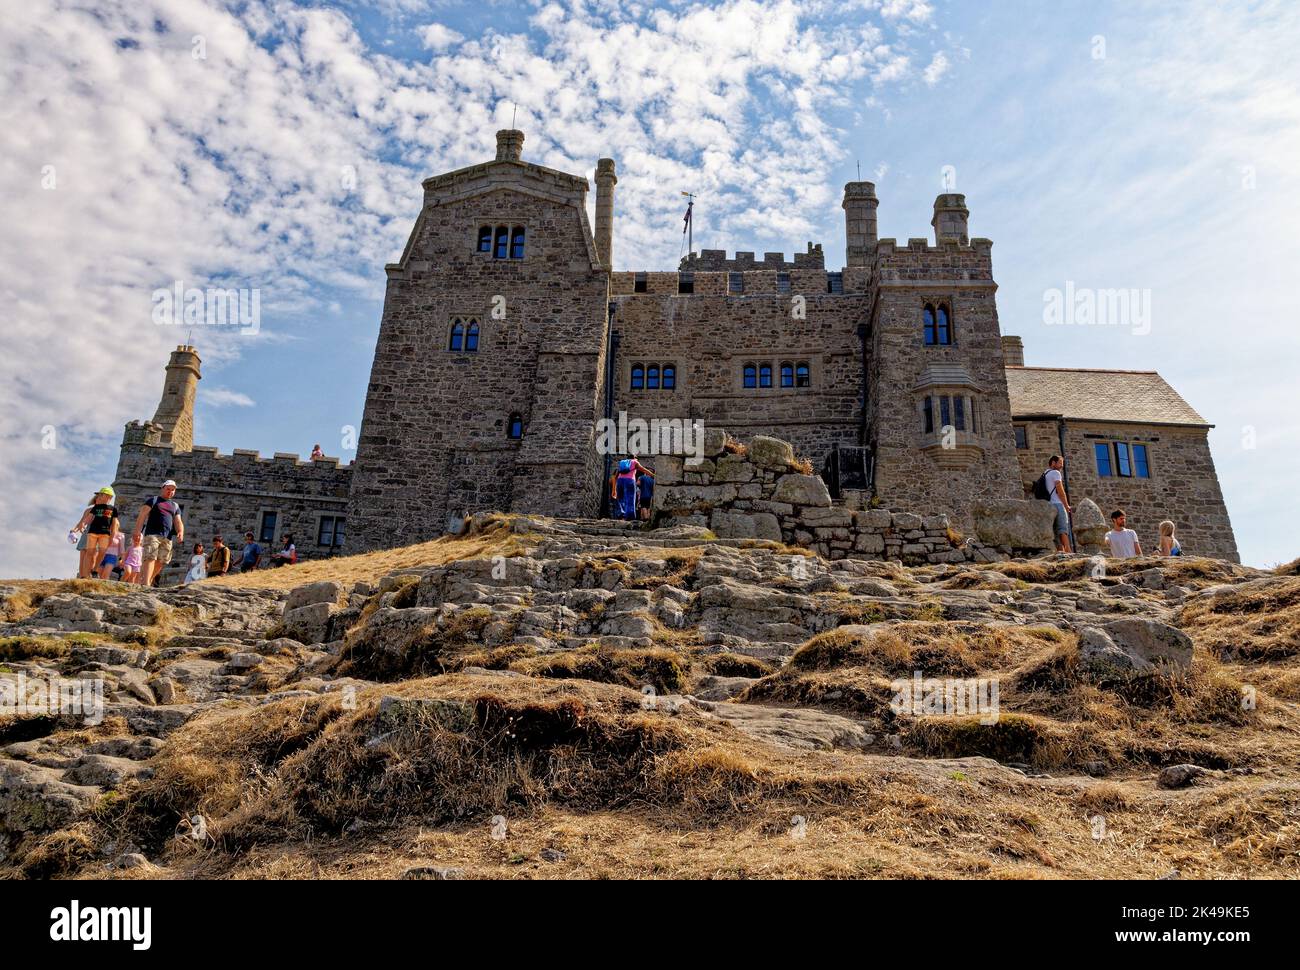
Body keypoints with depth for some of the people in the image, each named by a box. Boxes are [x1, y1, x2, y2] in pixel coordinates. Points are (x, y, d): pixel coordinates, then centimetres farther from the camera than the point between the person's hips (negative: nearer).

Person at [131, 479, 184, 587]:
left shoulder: (175, 505, 23)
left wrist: (180, 532, -9)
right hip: (152, 534, -5)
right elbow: (142, 516, -1)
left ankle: (140, 582, 15)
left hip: (167, 538, 5)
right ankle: (145, 584, -28)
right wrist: (137, 531, -15)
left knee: (160, 562, 3)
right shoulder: (153, 500, 10)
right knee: (150, 558, -18)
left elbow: (178, 521, 14)